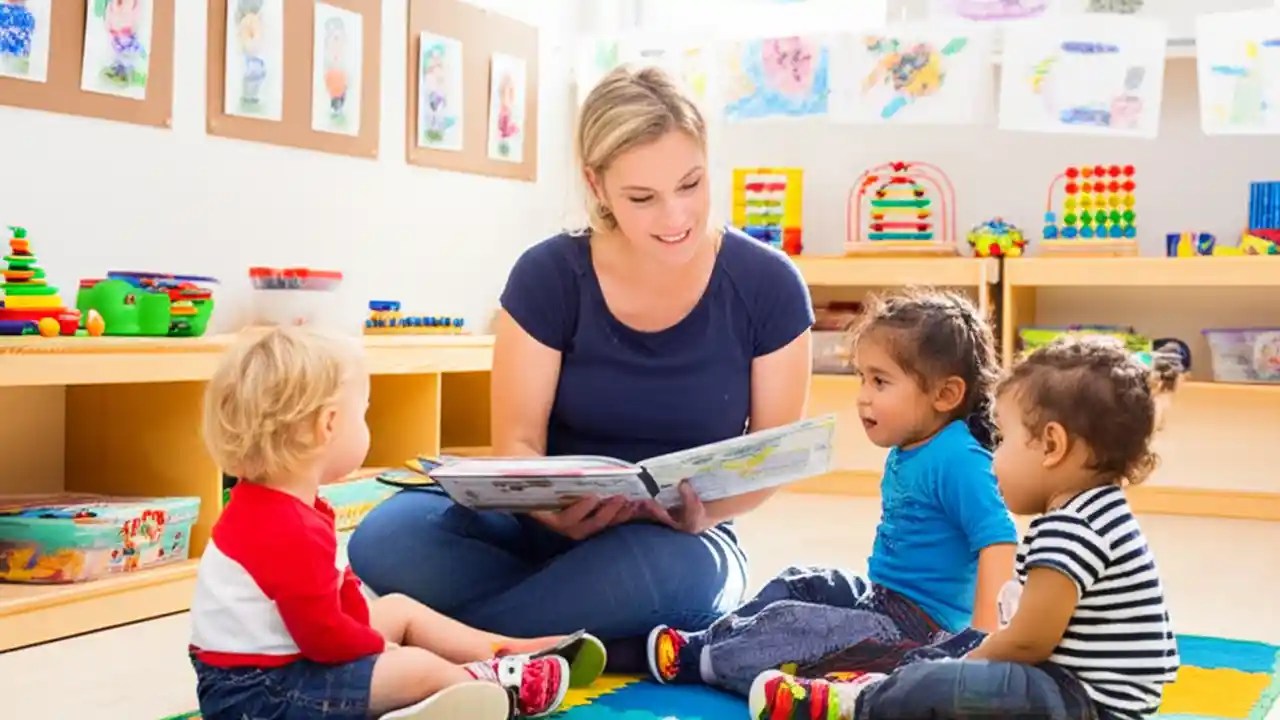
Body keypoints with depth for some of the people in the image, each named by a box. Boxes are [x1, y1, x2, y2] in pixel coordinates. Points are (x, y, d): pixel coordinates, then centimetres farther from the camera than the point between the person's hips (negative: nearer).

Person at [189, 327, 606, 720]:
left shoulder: (263, 503, 5)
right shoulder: (291, 531, -30)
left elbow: (334, 589, 13)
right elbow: (326, 636, -25)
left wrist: (370, 635, 2)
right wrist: (380, 647, -7)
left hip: (272, 659, 12)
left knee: (399, 609, 19)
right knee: (415, 668, -14)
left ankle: (503, 653, 21)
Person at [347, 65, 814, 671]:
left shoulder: (767, 285, -11)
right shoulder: (548, 276, -11)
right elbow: (517, 443, -9)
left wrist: (707, 510, -28)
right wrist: (560, 511, -33)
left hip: (677, 541, -1)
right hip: (551, 523, 2)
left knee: (674, 572, -40)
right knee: (388, 539, -28)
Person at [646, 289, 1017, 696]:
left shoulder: (957, 460, -23)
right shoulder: (903, 455, 9)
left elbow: (998, 539, -30)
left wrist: (982, 635, -35)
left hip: (918, 628, -10)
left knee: (790, 626, -18)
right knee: (797, 584, 22)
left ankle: (695, 661, -6)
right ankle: (710, 640, 18)